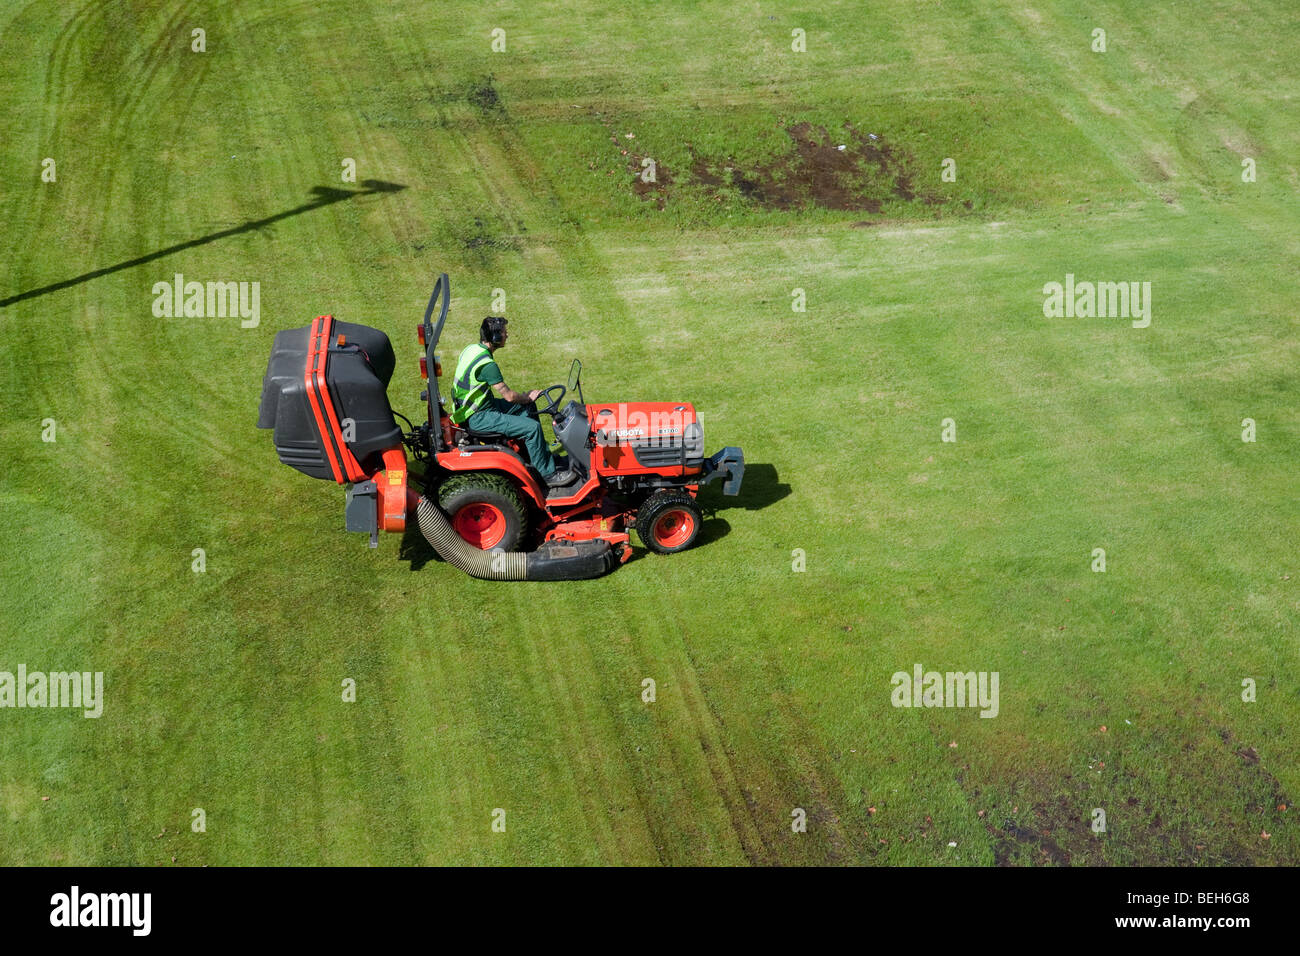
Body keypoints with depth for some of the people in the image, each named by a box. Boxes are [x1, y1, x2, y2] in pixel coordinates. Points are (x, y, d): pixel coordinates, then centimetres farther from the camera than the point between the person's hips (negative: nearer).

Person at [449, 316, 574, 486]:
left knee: (528, 407, 16)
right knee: (532, 428, -17)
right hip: (479, 417, -10)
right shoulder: (487, 364, -26)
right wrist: (527, 397, 1)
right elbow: (509, 396, -20)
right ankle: (548, 474, -5)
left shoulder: (471, 348, 4)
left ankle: (545, 458, 23)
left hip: (476, 405, 10)